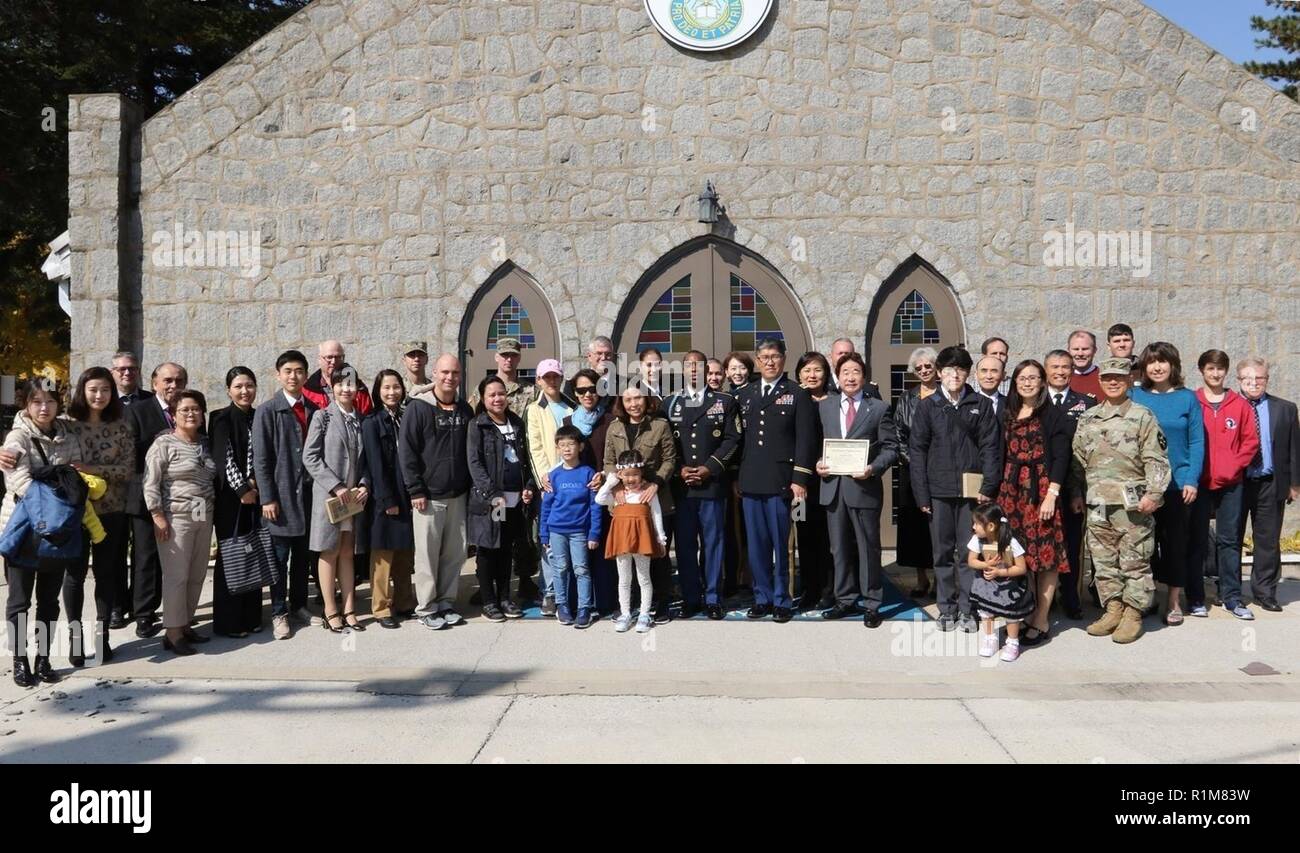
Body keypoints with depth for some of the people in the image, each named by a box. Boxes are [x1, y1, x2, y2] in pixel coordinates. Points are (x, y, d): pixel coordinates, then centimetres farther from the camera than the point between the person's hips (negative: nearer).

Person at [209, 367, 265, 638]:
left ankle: (251, 616, 16)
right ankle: (228, 622, 6)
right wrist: (242, 488, -16)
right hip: (230, 497, -5)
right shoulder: (221, 419, -4)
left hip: (256, 496, 5)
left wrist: (256, 483, -5)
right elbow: (223, 456, -11)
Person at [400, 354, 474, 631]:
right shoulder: (418, 408, -5)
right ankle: (426, 608, 11)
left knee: (454, 554, 9)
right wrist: (416, 490, -12)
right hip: (428, 496, -4)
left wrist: (470, 486, 10)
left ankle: (446, 602, 21)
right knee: (427, 554, 1)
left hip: (458, 496, 5)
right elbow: (406, 450, -8)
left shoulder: (465, 410, 10)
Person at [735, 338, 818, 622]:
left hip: (780, 482, -4)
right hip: (750, 482, 4)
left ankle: (781, 601, 13)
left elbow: (805, 440, -4)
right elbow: (740, 437, 13)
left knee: (780, 544, 2)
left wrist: (799, 479, -10)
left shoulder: (798, 395, 1)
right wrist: (736, 477, 9)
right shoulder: (744, 394, 14)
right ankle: (762, 598, 19)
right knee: (756, 545, 8)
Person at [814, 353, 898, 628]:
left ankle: (872, 604, 13)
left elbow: (890, 448, -1)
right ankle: (845, 600, 23)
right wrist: (818, 463, -4)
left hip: (863, 486, -3)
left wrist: (874, 468, -16)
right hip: (833, 486, 3)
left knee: (868, 548, 4)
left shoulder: (879, 409, 2)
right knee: (840, 548, 12)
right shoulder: (824, 406, 11)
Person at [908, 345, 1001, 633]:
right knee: (943, 552, 7)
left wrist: (988, 487, -8)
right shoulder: (927, 406, 4)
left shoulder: (981, 404, 4)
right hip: (939, 490, 1)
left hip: (971, 490, 0)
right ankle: (946, 608, 16)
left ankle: (967, 609, 13)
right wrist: (921, 494, -3)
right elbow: (917, 450, 2)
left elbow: (991, 447, 1)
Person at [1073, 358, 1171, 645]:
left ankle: (1133, 614, 10)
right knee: (1103, 560, 10)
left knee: (1134, 560, 0)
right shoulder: (1087, 419, 12)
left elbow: (1156, 459, -6)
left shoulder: (1142, 416, -1)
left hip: (1132, 503, -5)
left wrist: (1153, 493, -14)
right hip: (1097, 504, 5)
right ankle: (1112, 610, 21)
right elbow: (1078, 460, 16)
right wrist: (1076, 493, 12)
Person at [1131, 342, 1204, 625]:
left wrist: (1192, 479, -9)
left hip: (1178, 483, -1)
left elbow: (1196, 442, -1)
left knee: (1176, 541, 6)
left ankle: (1174, 601, 16)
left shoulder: (1187, 398, 1)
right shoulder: (1135, 397, 3)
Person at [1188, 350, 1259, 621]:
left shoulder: (1240, 404, 6)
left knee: (1229, 539, 7)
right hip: (1199, 483, -2)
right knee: (1197, 540, 4)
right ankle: (1195, 597, 10)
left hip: (1230, 483, 2)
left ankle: (1231, 597, 14)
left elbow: (1250, 440, 7)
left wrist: (1234, 466, -5)